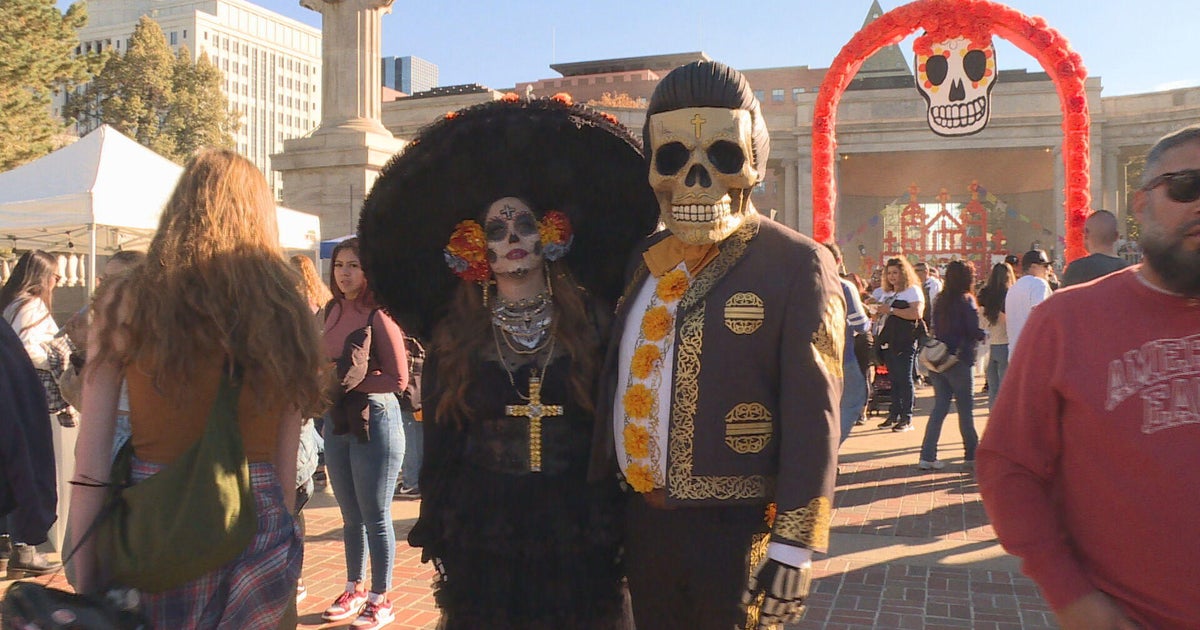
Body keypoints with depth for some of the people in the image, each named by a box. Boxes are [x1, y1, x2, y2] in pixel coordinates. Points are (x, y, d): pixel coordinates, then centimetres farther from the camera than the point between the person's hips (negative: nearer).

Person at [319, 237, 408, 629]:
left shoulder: (379, 316, -16)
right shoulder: (332, 311, 5)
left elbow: (398, 380, -17)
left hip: (374, 419, -7)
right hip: (336, 419, 7)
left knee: (375, 517, 4)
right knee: (350, 516, 18)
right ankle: (354, 590, 33)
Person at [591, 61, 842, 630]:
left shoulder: (796, 265, -10)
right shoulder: (644, 264, 7)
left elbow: (812, 418, -14)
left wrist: (793, 545, -16)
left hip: (737, 531, -5)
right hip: (644, 522, 6)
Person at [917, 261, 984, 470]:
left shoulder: (940, 300, 7)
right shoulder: (966, 299, -10)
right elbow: (975, 331, -14)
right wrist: (984, 334, 5)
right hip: (960, 361, -6)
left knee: (939, 407, 8)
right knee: (965, 409, 5)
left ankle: (927, 455, 3)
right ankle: (971, 455, 13)